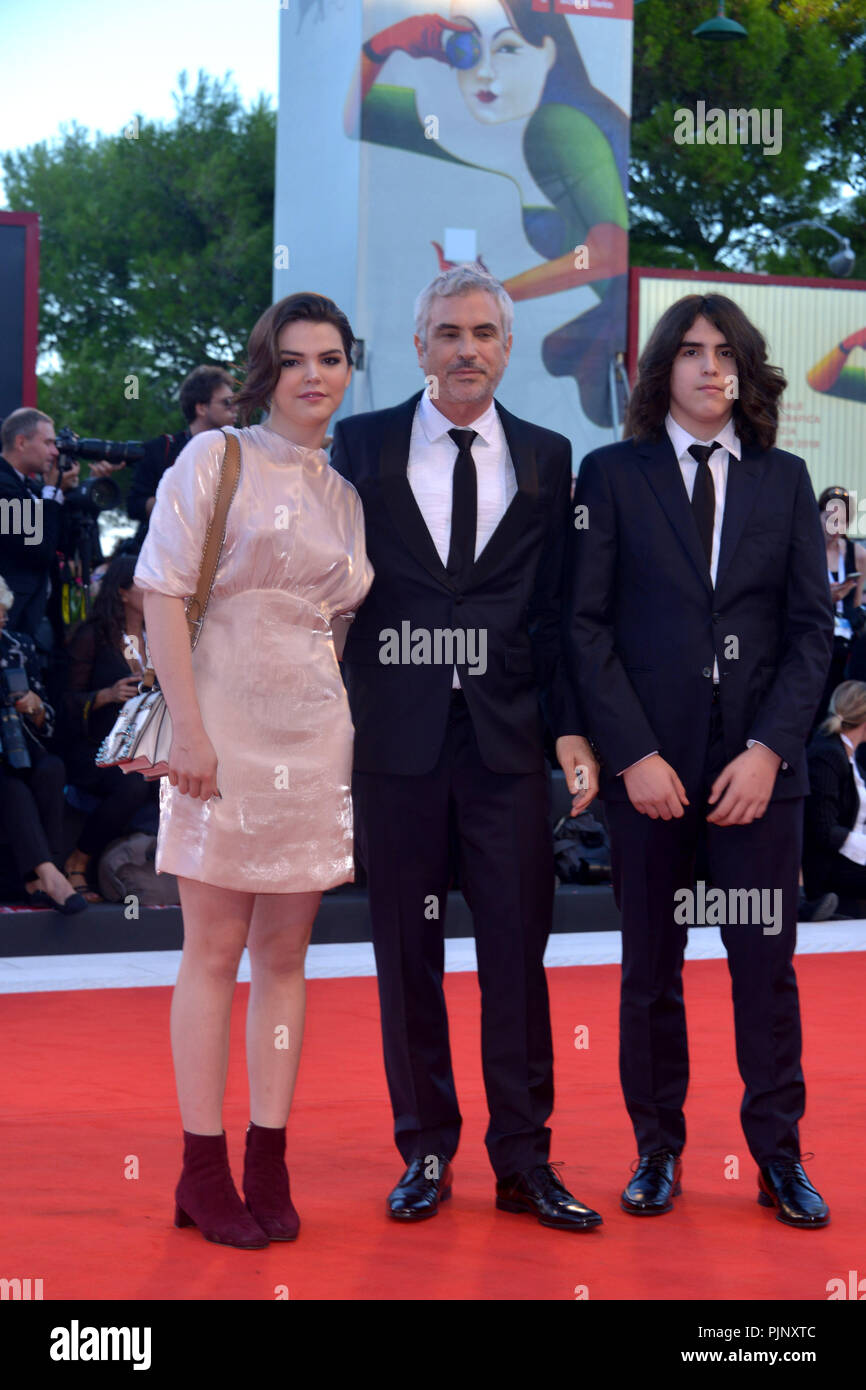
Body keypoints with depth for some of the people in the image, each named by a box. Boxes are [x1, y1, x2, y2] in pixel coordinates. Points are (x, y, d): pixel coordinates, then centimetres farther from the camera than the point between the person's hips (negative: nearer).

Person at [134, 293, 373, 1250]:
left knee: (284, 954, 7)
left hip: (314, 741, 5)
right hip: (223, 732, -5)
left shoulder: (345, 496, 15)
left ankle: (268, 1162, 13)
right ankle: (203, 1170, 5)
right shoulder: (216, 459, -1)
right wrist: (189, 731, -15)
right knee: (214, 950, -1)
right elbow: (162, 593, -8)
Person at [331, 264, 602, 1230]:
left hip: (507, 742, 1)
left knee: (518, 953, 2)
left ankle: (524, 1161, 12)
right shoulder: (363, 445, 6)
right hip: (396, 741, 0)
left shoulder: (546, 458, 9)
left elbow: (556, 611, 9)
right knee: (407, 952, 6)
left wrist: (571, 729, 1)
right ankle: (425, 1153, 18)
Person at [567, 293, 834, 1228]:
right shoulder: (612, 475, 4)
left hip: (759, 762, 1)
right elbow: (586, 625, -1)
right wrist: (632, 754, -9)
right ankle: (657, 1151, 18)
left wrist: (770, 749, -7)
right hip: (648, 760, -1)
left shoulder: (784, 480, 9)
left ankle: (777, 1156, 12)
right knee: (651, 967, 7)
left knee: (766, 962, 2)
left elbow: (812, 627, 5)